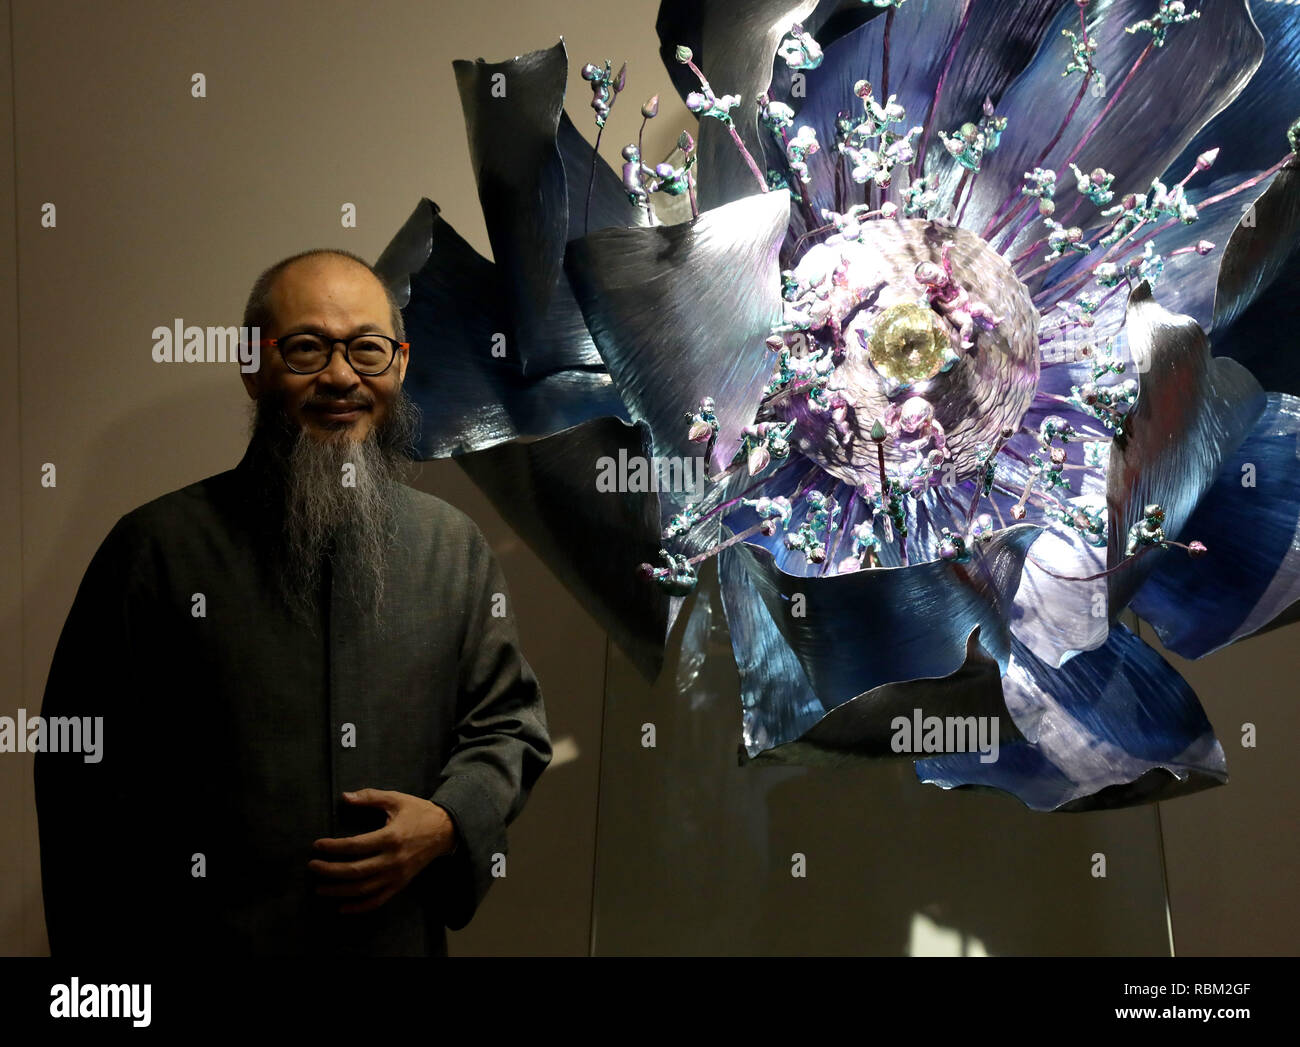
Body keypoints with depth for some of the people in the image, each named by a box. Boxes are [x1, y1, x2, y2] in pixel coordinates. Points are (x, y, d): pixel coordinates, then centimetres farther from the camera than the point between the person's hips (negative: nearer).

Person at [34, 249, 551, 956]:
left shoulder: (456, 546, 1)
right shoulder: (158, 545, -7)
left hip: (403, 933, 2)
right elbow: (85, 774, -6)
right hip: (203, 935, -2)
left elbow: (508, 725, 7)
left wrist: (447, 823, -12)